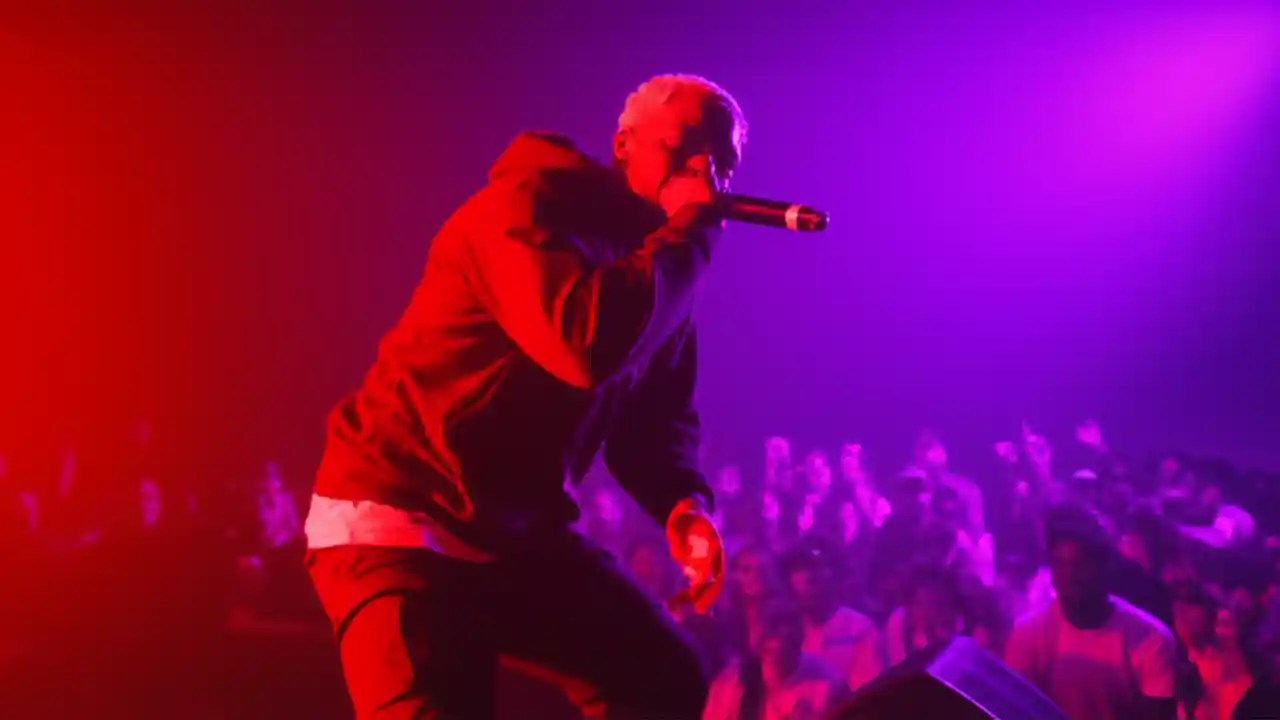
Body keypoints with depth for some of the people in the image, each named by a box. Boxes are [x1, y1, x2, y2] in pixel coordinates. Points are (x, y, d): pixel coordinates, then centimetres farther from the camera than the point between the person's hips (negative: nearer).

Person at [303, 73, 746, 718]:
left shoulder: (663, 268, 7)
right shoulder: (532, 201, -18)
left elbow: (656, 421, 13)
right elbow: (588, 343, -37)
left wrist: (686, 502, -8)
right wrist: (689, 230, -24)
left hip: (521, 533, 8)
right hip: (396, 519, -8)